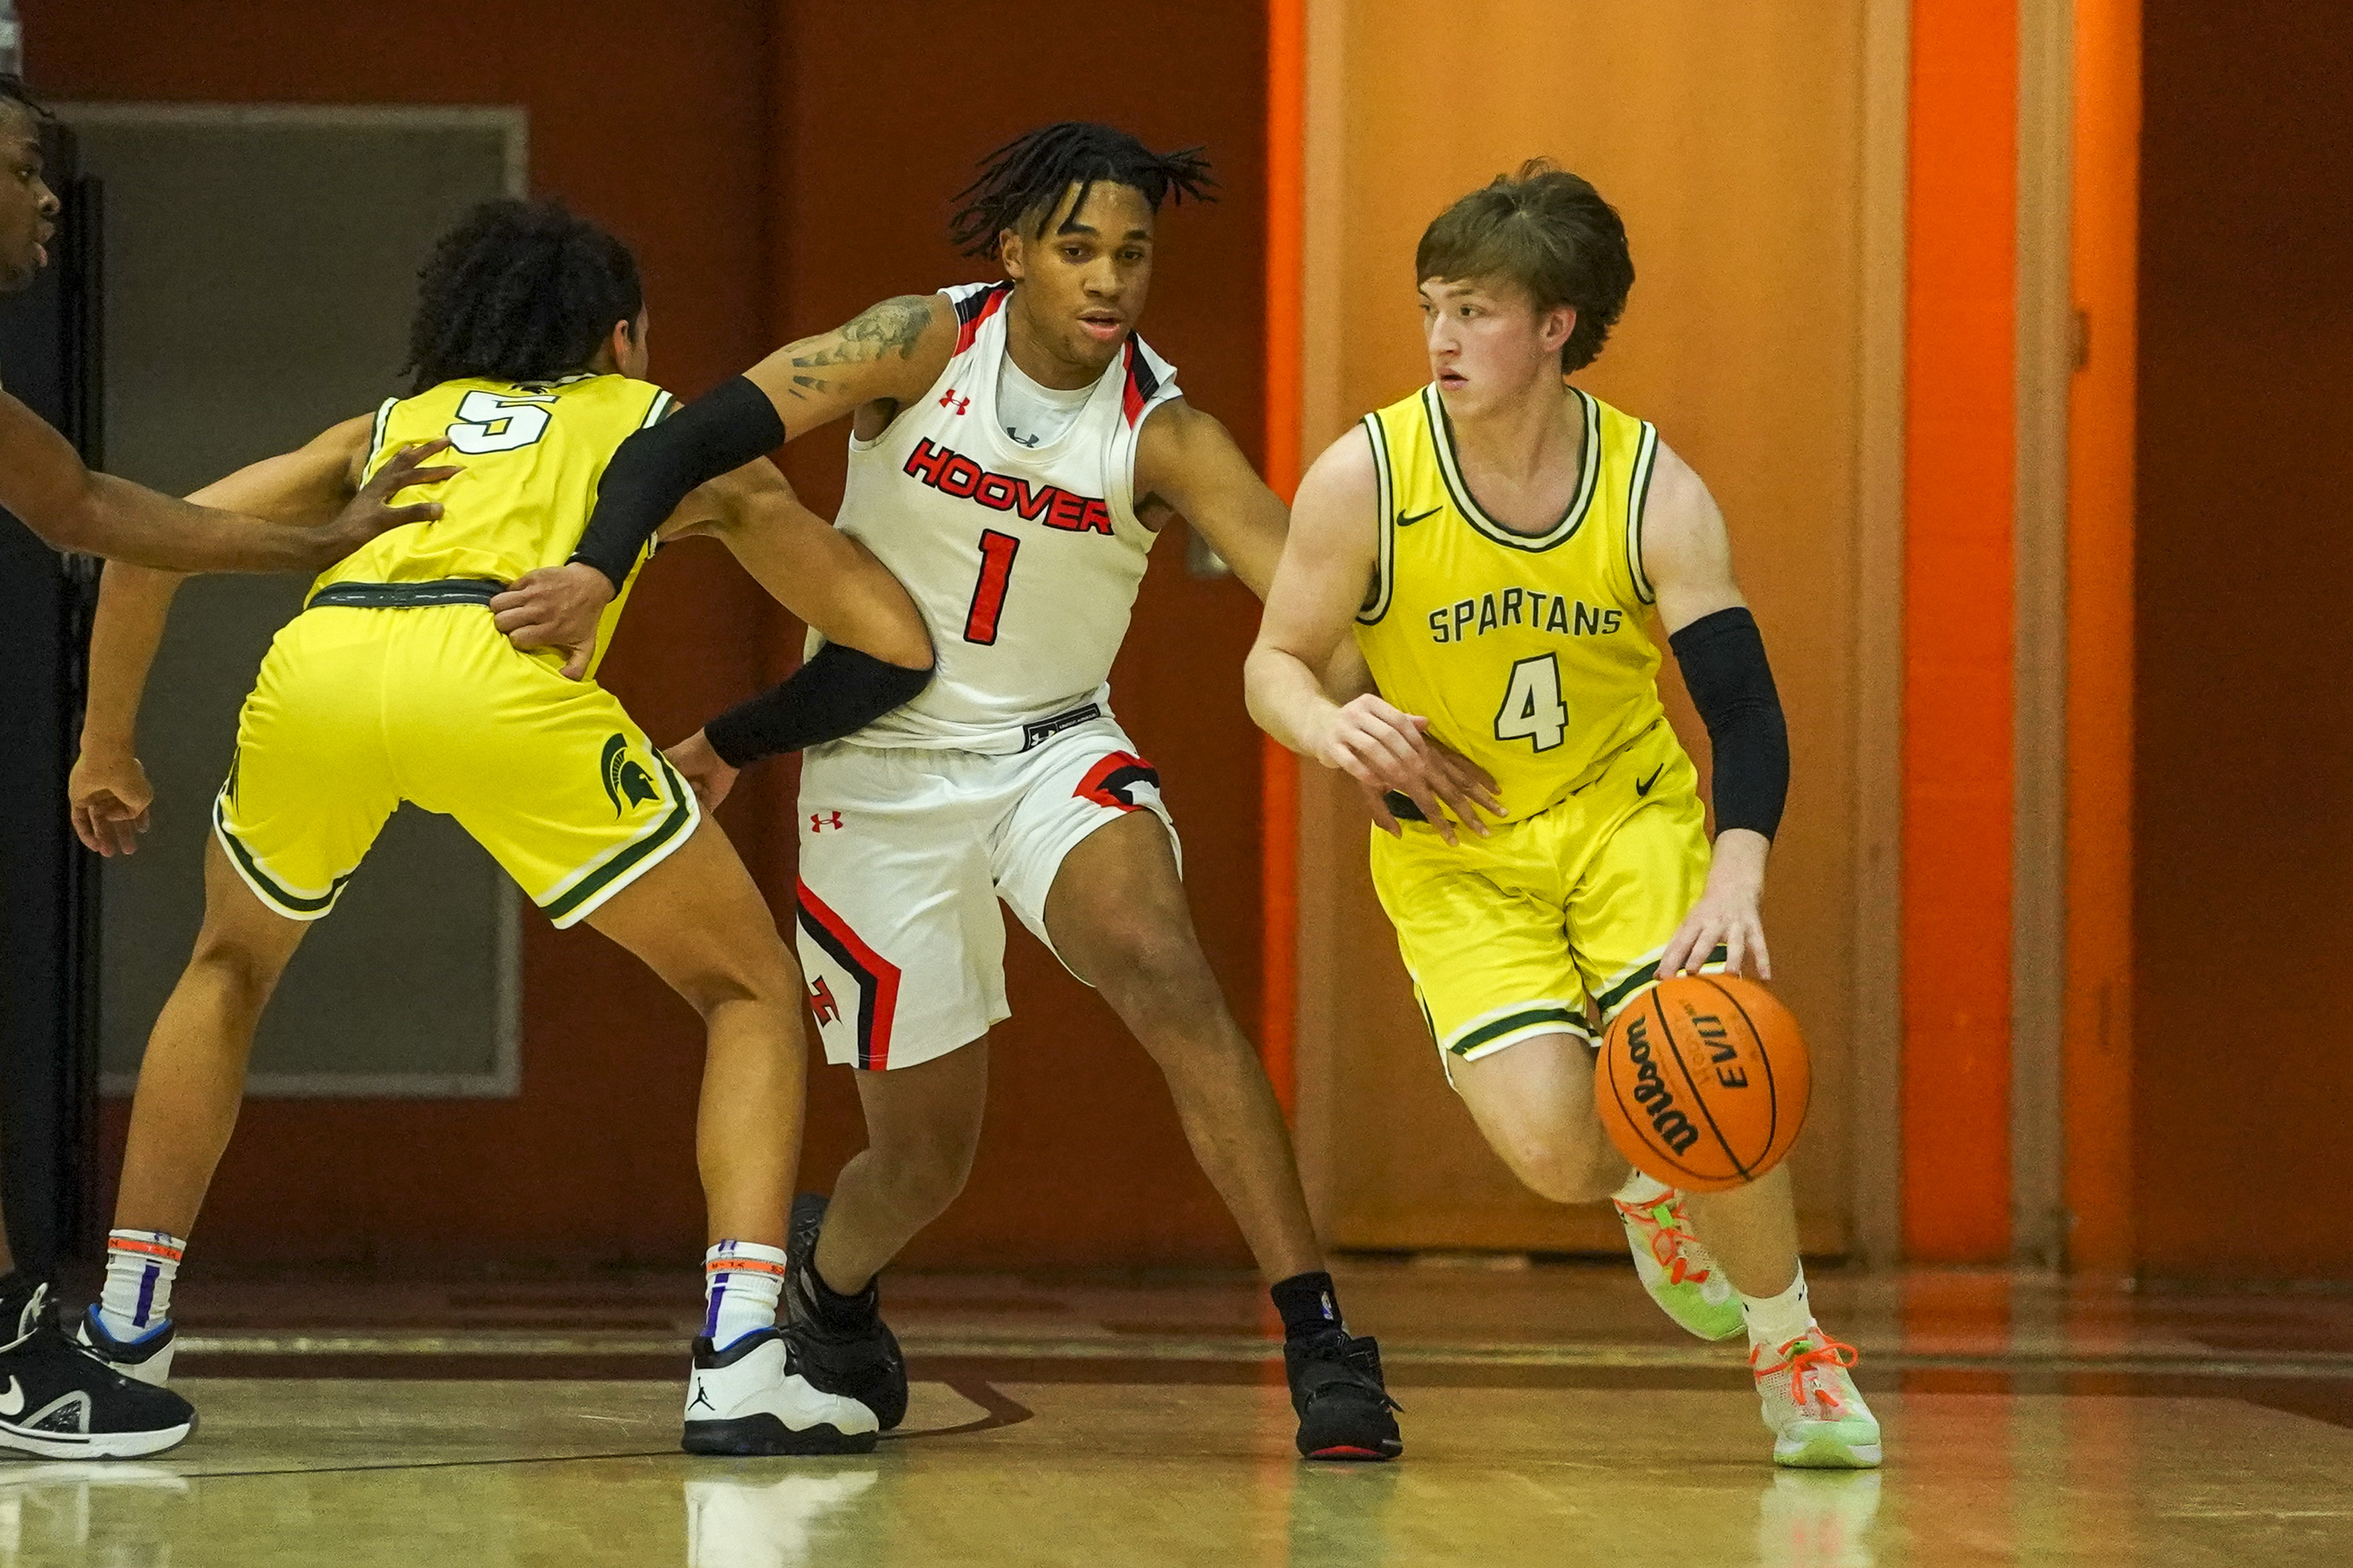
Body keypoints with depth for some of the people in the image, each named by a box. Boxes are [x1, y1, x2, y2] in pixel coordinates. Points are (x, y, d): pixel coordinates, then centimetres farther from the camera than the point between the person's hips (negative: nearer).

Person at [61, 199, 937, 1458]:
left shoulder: (389, 425, 37)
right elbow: (895, 643, 29)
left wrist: (105, 747, 39)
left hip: (317, 657, 3)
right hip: (499, 669, -3)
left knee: (231, 968, 33)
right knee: (752, 991, 14)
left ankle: (123, 1328, 30)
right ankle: (741, 1362, -2)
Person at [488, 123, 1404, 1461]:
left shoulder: (1161, 432, -13)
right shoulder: (927, 347, -14)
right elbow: (700, 438, -20)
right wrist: (601, 567, -37)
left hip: (1055, 750, 0)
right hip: (884, 769, 0)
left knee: (1162, 965, -31)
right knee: (924, 1158, 4)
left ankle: (1320, 1342, -29)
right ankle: (828, 1285, 43)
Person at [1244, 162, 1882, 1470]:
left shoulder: (1654, 493, -15)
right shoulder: (1365, 479, -16)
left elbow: (1745, 708, -18)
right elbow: (1277, 663, -5)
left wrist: (1736, 881, -35)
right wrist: (1333, 728, -29)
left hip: (1629, 817, 0)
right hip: (1455, 851, 0)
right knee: (1553, 1149, -19)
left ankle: (1791, 1339, 9)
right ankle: (1649, 1191, 22)